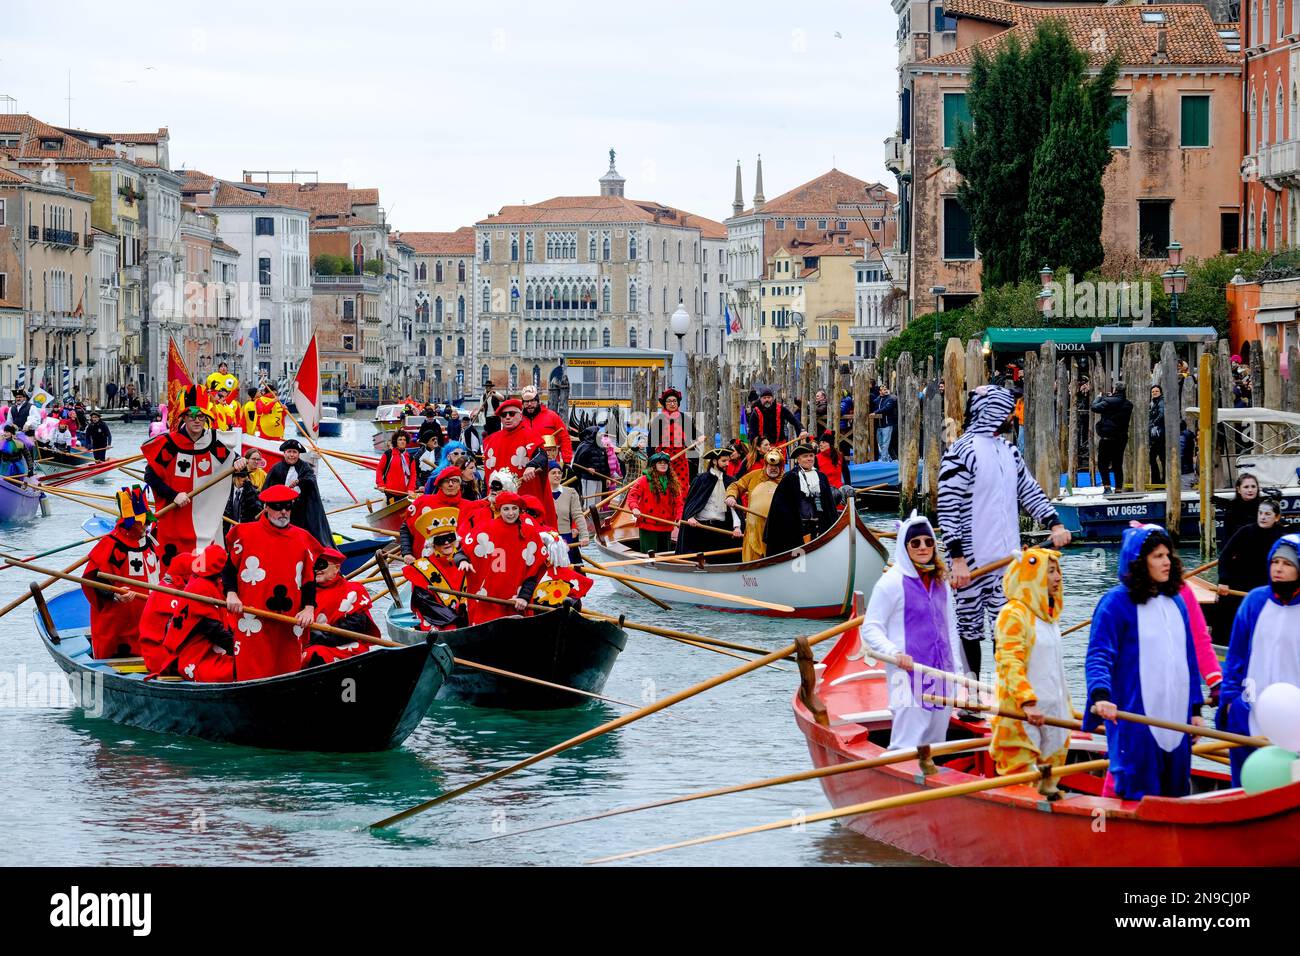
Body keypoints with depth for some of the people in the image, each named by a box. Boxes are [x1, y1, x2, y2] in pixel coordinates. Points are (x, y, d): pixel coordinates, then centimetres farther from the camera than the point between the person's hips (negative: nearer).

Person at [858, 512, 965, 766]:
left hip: (939, 672, 7)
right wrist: (894, 653, -23)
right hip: (908, 673, -7)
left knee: (934, 742, 11)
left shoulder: (940, 582, 14)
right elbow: (870, 629, -8)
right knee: (908, 743, -13)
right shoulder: (892, 582, -7)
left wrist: (957, 668, 16)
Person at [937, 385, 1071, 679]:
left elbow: (1029, 490, 20)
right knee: (970, 631, 2)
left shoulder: (1009, 451, 13)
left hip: (1008, 558, 7)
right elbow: (948, 509, -14)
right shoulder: (961, 453, -12)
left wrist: (1055, 524, 6)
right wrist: (957, 558, -19)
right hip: (973, 563, -7)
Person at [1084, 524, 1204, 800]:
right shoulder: (1117, 602, -7)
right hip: (1135, 722, -7)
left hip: (1175, 720, 7)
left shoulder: (1175, 602, 14)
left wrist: (1195, 709, 16)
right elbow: (1097, 656, -14)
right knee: (1136, 795, -6)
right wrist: (1100, 695, -31)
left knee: (1174, 793, 10)